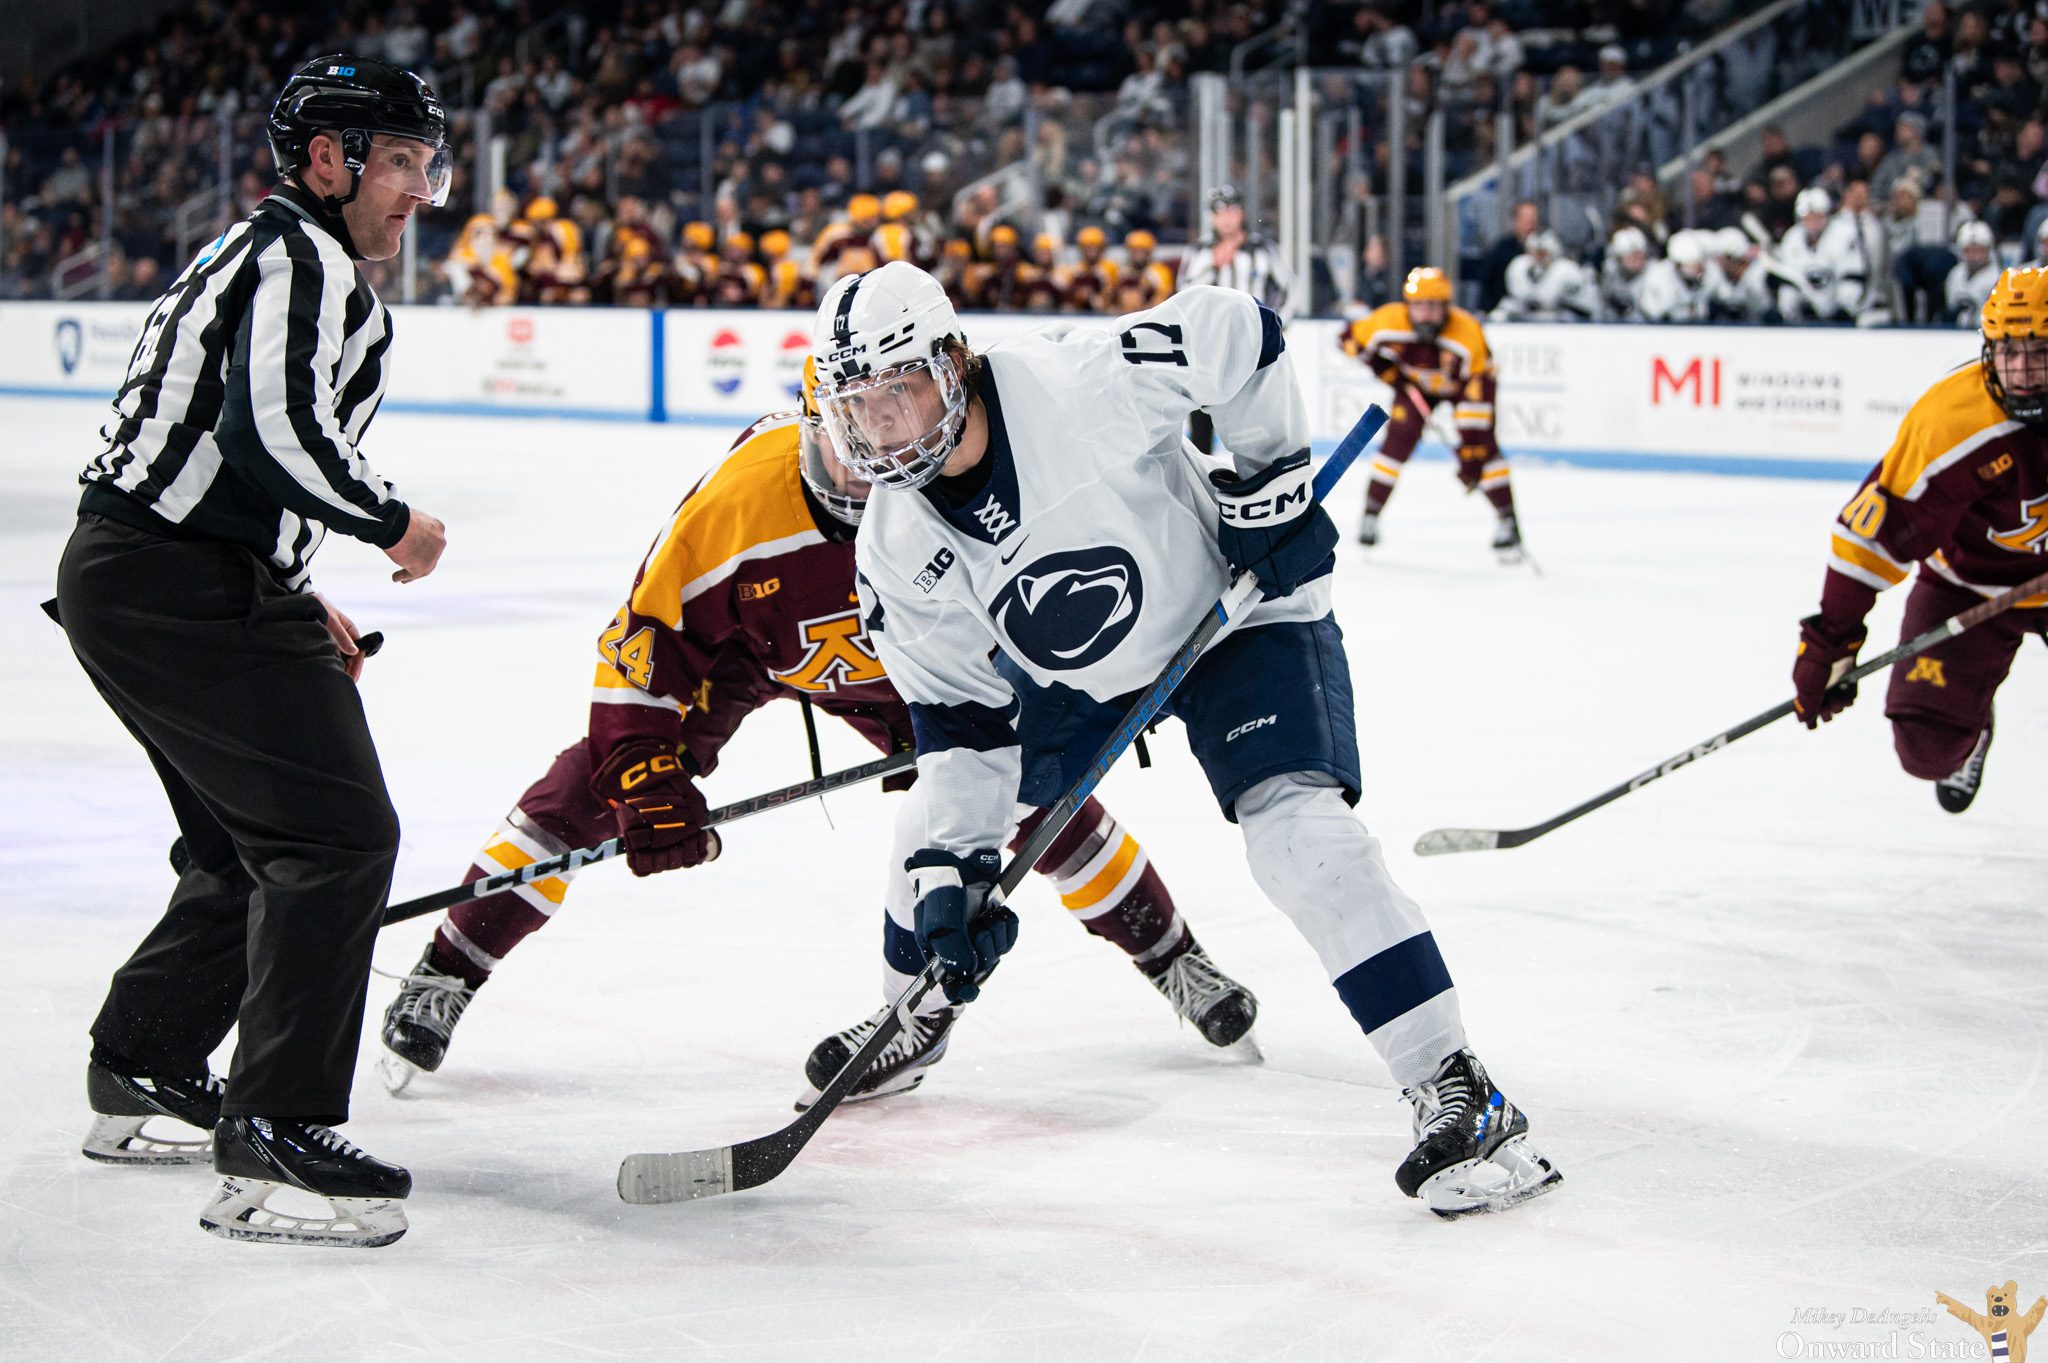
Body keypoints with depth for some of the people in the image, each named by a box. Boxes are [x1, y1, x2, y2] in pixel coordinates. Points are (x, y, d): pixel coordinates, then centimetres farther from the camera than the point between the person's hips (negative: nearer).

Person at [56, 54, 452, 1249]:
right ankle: (275, 1138, -18)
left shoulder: (256, 257, 23)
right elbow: (274, 425, -26)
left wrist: (298, 599, 25)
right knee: (338, 831, -15)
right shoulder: (307, 262, -11)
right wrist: (393, 523, -12)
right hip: (181, 595, -11)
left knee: (252, 843, 20)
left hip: (136, 572, 11)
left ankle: (139, 1074, 33)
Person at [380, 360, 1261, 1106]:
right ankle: (443, 977, -2)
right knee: (603, 778, -15)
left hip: (908, 665, 2)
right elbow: (647, 633, -27)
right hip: (742, 647, -1)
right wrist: (647, 774, -33)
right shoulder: (739, 501, -38)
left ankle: (1173, 960, 16)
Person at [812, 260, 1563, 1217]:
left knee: (1299, 830, -24)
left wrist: (1270, 478, -20)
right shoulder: (894, 553, -15)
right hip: (1068, 669, 6)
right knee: (950, 808, 9)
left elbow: (1233, 334, -23)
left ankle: (1460, 1099, -23)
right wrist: (958, 867, -15)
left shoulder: (1077, 383, -34)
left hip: (1235, 609, -6)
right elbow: (959, 713, -8)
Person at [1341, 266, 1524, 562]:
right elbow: (1349, 339, -10)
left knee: (1483, 443, -17)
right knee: (1400, 438, -14)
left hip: (1462, 382, -2)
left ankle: (1508, 522, -5)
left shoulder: (1468, 333, -36)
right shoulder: (1387, 322, -29)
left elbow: (1478, 390, -34)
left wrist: (1470, 452, -36)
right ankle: (1371, 514, 2)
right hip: (1415, 383, 2)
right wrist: (1383, 367, -21)